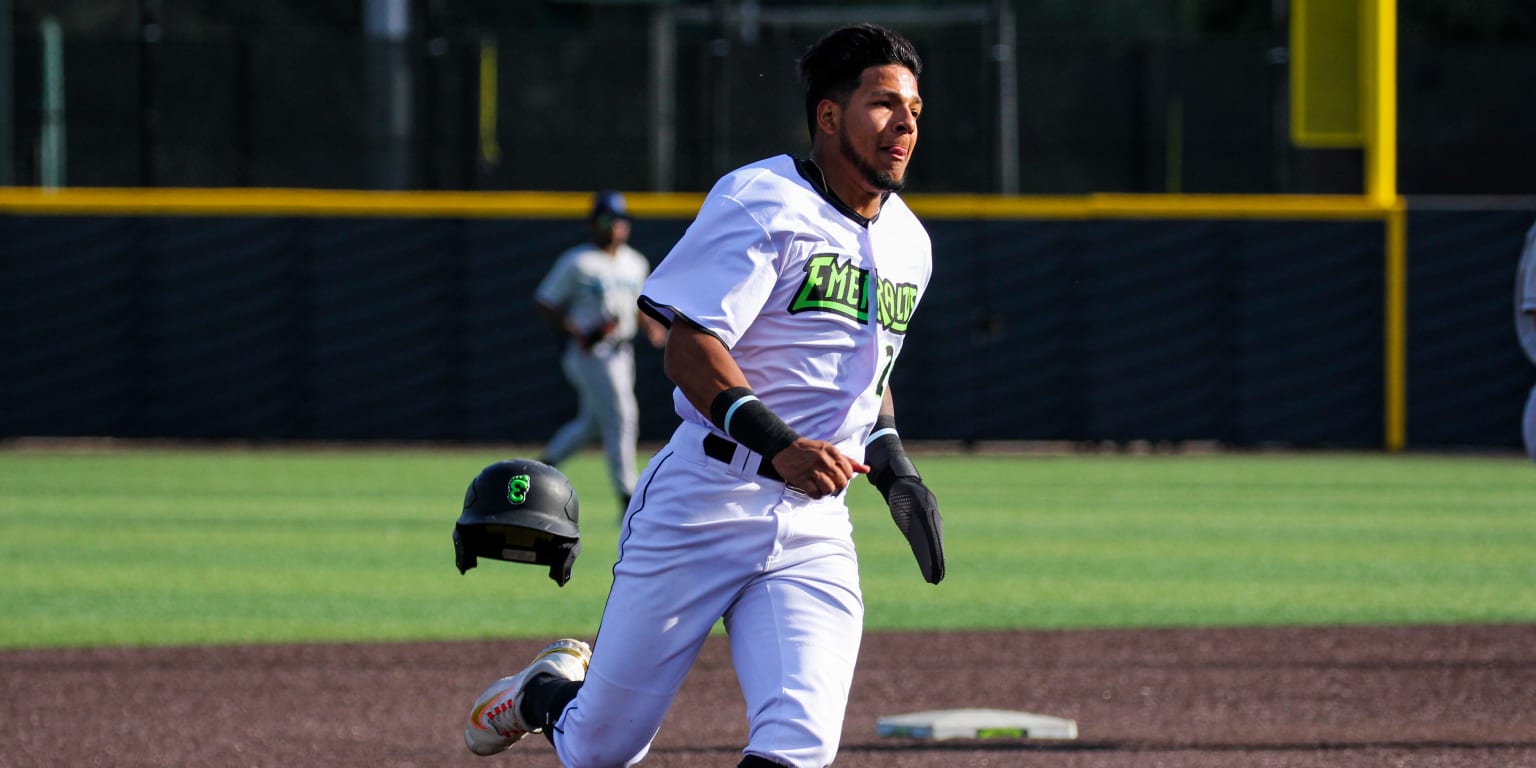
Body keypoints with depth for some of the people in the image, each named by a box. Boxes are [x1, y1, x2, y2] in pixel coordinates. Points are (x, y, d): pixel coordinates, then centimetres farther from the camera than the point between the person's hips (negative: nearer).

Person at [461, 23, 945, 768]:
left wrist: (895, 469, 12)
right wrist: (778, 445, -33)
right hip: (706, 504, -5)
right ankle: (547, 691, 41)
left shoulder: (907, 244, 12)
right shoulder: (759, 202, -12)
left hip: (815, 531, 5)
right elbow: (688, 351, -20)